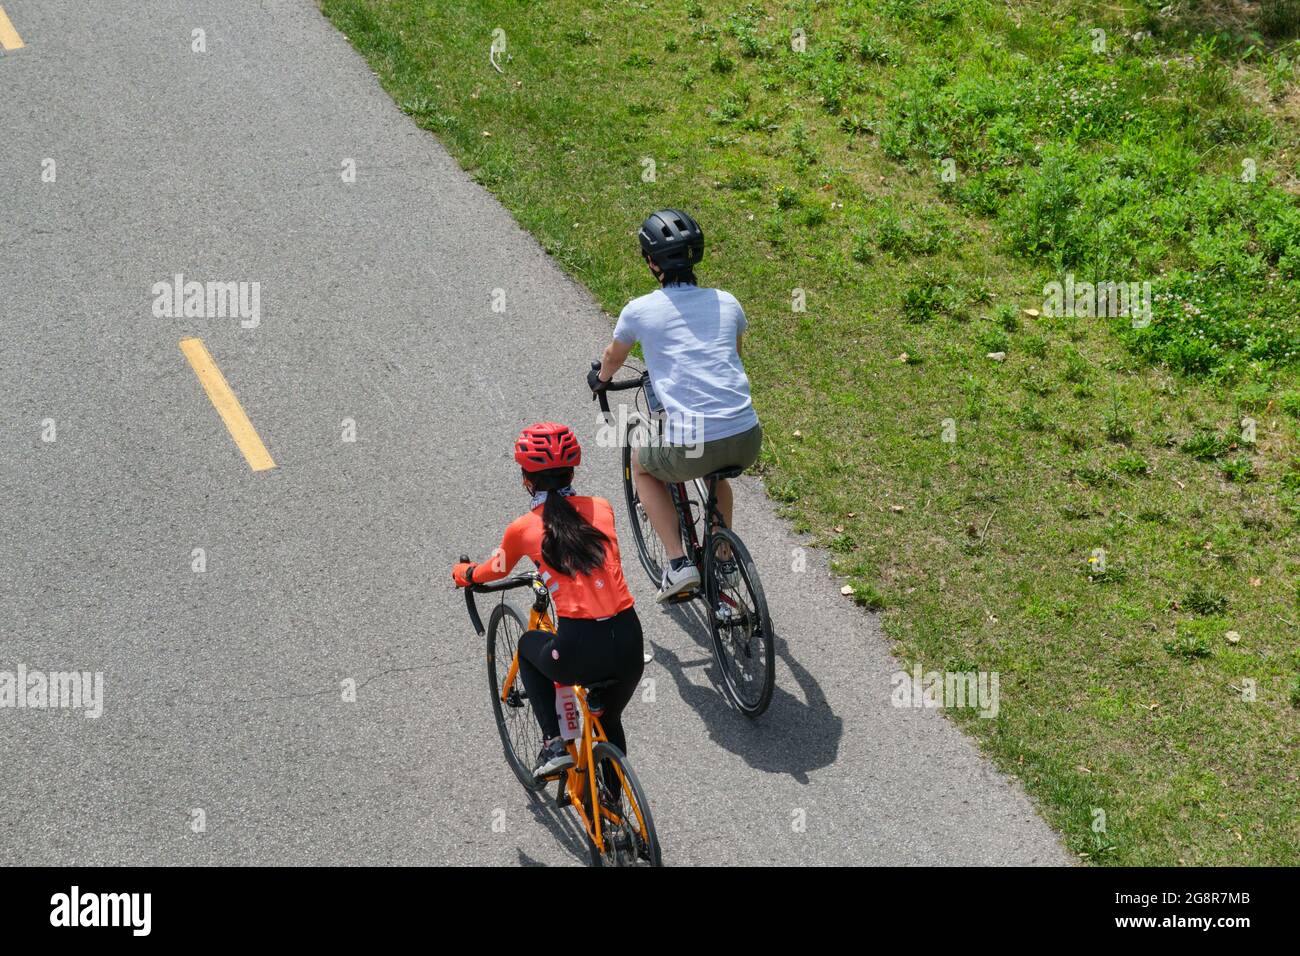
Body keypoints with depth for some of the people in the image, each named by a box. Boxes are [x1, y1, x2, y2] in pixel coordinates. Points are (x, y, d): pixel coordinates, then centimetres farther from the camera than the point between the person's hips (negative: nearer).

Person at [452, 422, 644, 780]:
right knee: (609, 720, 32)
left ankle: (553, 743, 20)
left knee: (529, 646, 32)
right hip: (630, 646, 3)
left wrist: (465, 573, 49)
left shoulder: (523, 528, 3)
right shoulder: (601, 508, 11)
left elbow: (497, 569, 26)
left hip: (580, 652, -3)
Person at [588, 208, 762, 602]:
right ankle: (724, 559, 40)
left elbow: (612, 358, 23)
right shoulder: (726, 302, 10)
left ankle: (678, 564, 19)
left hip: (690, 447, -4)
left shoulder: (640, 310, 1)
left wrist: (600, 379, 47)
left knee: (642, 465, 30)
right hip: (747, 441, 4)